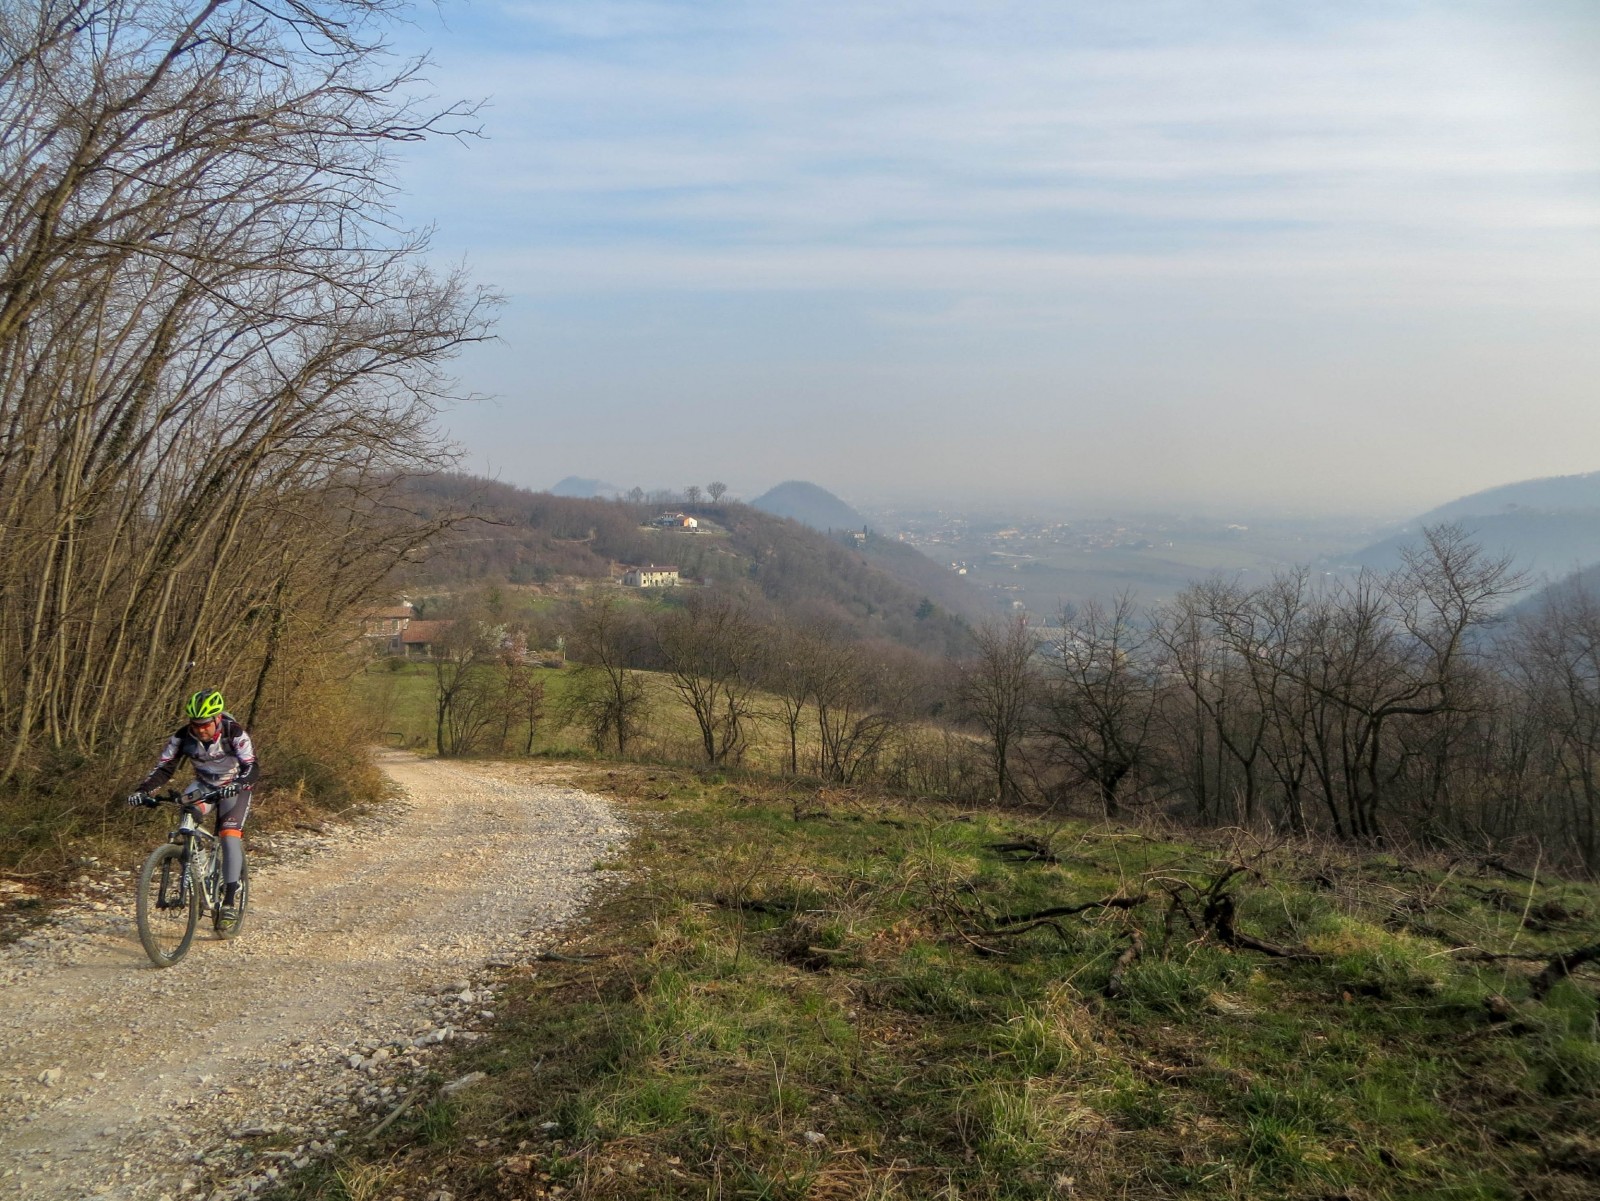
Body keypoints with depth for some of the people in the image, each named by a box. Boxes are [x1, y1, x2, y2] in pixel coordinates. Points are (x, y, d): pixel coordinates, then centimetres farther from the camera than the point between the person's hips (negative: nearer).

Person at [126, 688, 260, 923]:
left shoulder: (235, 734, -26)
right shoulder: (183, 736, -18)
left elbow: (251, 767, -31)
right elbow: (164, 768, -16)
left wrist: (237, 785, -52)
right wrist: (142, 790, -32)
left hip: (234, 788, -3)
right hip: (204, 786, 3)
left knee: (229, 835, -22)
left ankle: (231, 899, -17)